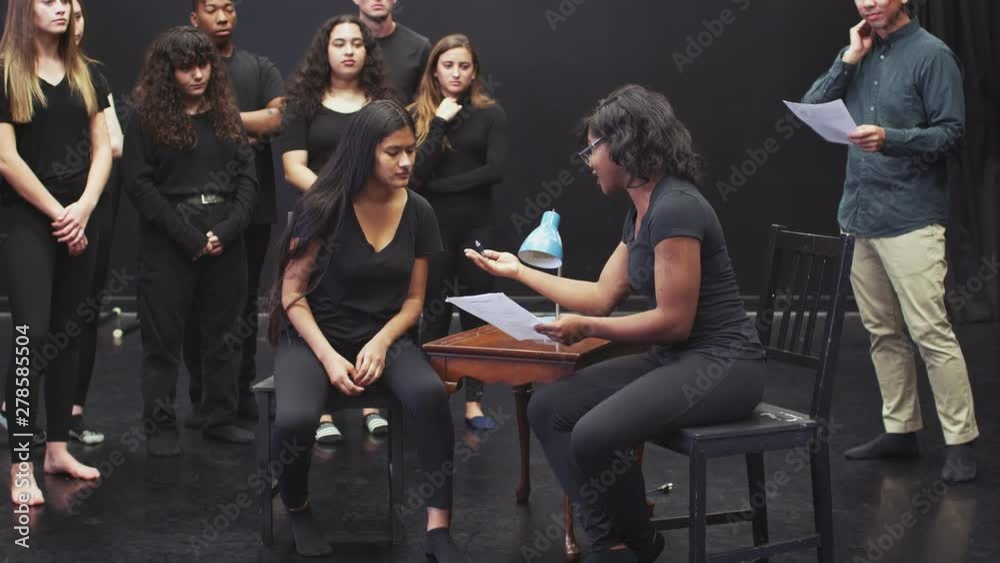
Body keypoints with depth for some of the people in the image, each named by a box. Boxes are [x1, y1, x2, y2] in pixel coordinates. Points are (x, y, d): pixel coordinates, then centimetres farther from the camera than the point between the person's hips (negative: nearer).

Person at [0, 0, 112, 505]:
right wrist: (57, 214, -9)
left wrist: (83, 207, -6)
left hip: (78, 220, 5)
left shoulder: (84, 73, 11)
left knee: (67, 334, 9)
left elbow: (102, 147, 8)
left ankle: (58, 447, 18)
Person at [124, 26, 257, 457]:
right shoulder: (148, 119, -1)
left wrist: (228, 229, -10)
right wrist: (187, 235, -14)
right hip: (169, 242, -4)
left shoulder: (226, 114, 10)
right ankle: (159, 427, 9)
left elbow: (248, 176, 6)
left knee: (223, 332, 10)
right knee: (163, 336, 1)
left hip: (225, 240, 4)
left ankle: (220, 418, 20)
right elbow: (139, 183, -8)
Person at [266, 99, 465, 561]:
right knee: (295, 420, -32)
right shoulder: (324, 206, -12)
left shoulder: (418, 212, -1)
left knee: (431, 395, -32)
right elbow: (293, 292, -8)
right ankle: (298, 511, 2)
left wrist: (380, 343, -13)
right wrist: (329, 357, -20)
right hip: (314, 336, -2)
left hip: (384, 336, 3)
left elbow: (413, 300, 6)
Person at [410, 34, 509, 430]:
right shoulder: (418, 114, -1)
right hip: (432, 226, 0)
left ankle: (474, 401, 14)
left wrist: (437, 185, -11)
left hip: (476, 226, 1)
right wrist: (441, 122, -16)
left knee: (476, 313, 6)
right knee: (435, 315, 7)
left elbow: (495, 170, -11)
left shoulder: (490, 113, -1)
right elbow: (418, 172, -12)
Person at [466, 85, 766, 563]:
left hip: (722, 364, -10)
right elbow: (603, 296, 16)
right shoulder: (641, 212, 11)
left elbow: (674, 321, -21)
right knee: (548, 409, -1)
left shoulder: (675, 208, -20)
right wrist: (519, 271, 20)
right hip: (675, 358, 10)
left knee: (594, 435, -27)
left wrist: (585, 328, -15)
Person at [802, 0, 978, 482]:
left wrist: (891, 138, -25)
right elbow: (810, 111, 6)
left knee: (930, 331, -9)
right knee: (882, 331, 11)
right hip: (859, 215, 7)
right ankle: (900, 430, 21)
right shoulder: (860, 55, 13)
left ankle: (960, 441, -3)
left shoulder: (931, 55, -6)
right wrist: (849, 59, -3)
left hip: (910, 219, -7)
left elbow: (951, 132, -11)